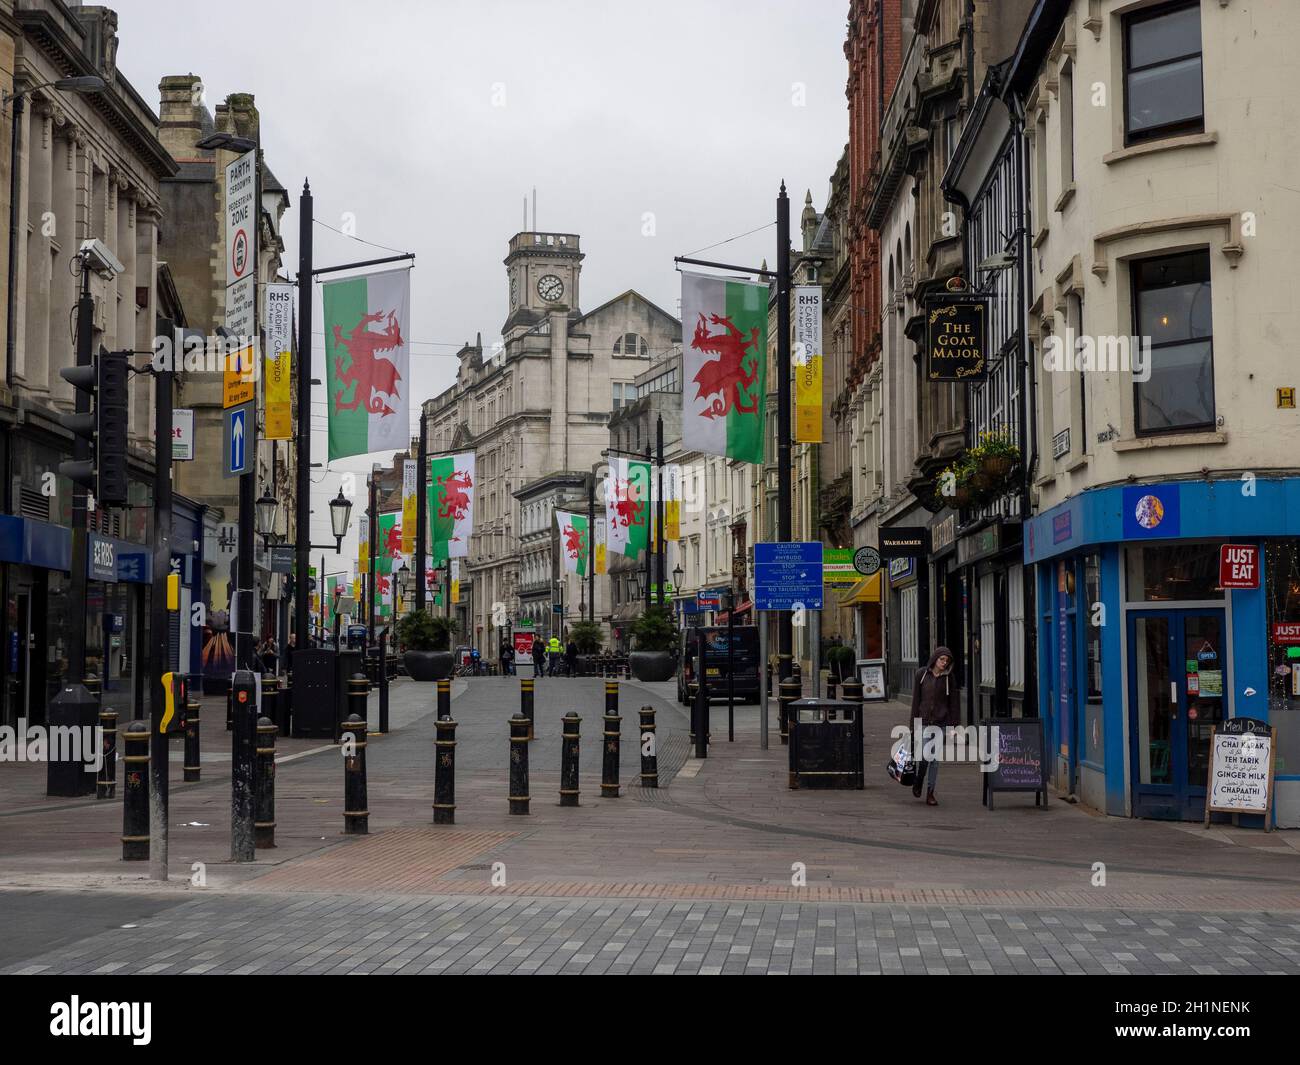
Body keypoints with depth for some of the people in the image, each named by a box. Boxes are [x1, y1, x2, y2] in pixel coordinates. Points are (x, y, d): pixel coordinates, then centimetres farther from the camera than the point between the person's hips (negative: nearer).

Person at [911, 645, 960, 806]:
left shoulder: (949, 678, 3)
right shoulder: (921, 674, 2)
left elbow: (954, 702, 4)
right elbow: (916, 699, 3)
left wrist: (955, 725, -1)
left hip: (940, 722, 1)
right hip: (923, 721, -1)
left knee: (935, 759, 1)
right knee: (922, 756, -9)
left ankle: (930, 793, 10)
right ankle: (918, 781, 21)